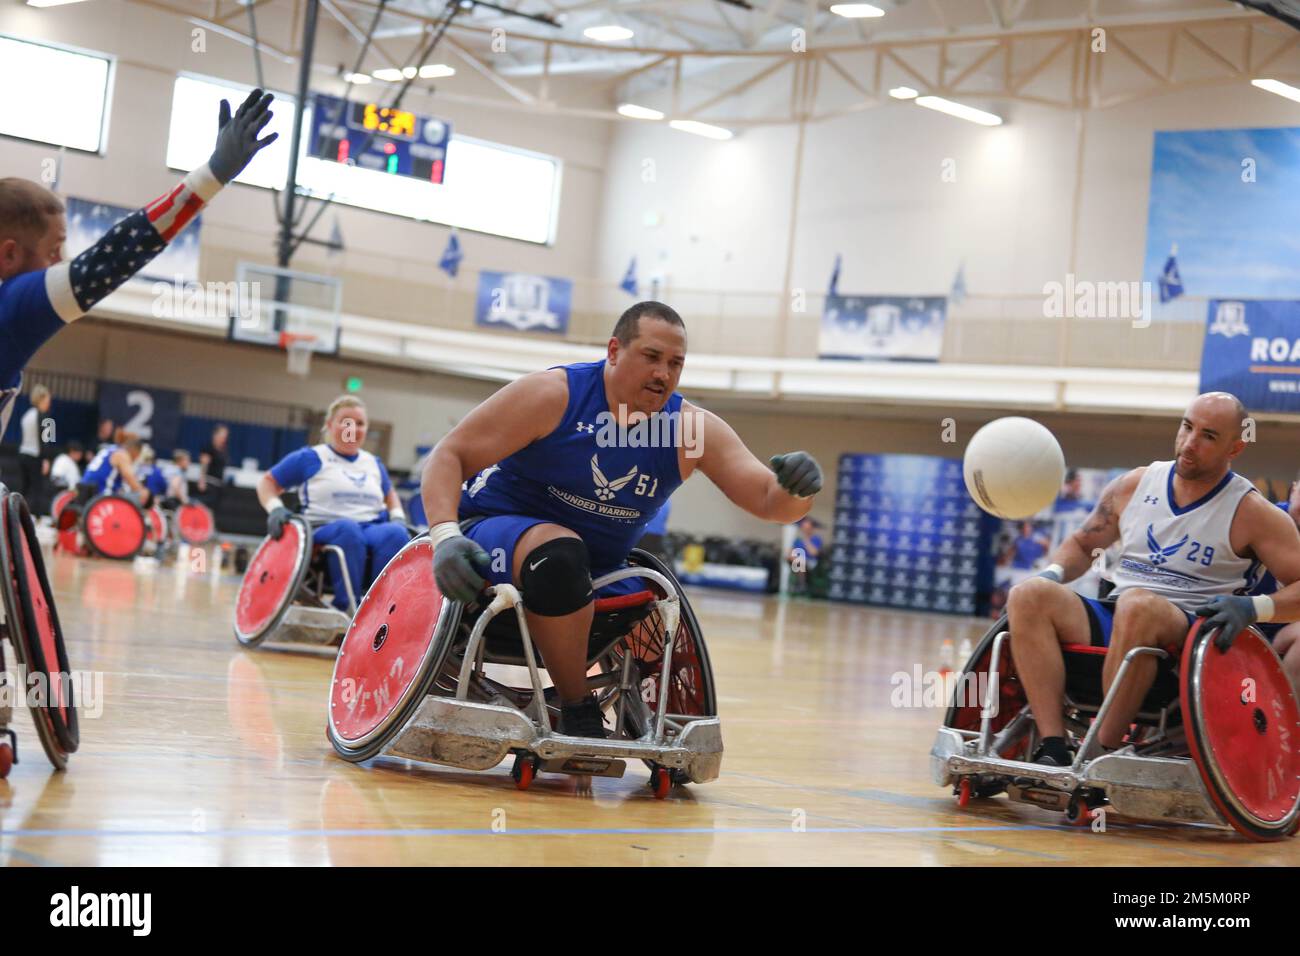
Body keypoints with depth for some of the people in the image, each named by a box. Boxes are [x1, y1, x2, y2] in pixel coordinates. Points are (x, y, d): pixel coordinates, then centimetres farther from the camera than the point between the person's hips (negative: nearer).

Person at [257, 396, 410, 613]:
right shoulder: (310, 458, 9)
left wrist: (397, 516, 15)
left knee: (396, 534, -33)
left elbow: (390, 495, 37)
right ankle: (346, 608, -40)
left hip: (373, 528, 3)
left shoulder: (374, 464, 22)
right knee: (347, 529, -40)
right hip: (324, 531, -3)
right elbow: (267, 481, 13)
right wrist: (275, 508, -7)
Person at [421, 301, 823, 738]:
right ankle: (578, 714, -22)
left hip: (598, 571, 6)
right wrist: (445, 535, -35)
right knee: (560, 554, -37)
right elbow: (449, 456, -18)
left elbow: (767, 500, -11)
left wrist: (795, 490, -35)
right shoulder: (552, 394, -17)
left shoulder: (692, 428, -5)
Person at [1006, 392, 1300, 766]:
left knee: (1138, 605, -38)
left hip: (1191, 631, -5)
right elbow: (1082, 543, 27)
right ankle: (1053, 750, -31)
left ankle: (1104, 751, -29)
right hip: (1110, 621, 5)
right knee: (1029, 596, -22)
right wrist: (1053, 574, 5)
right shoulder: (1134, 485, 15)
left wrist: (1254, 607, -22)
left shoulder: (1250, 512, 2)